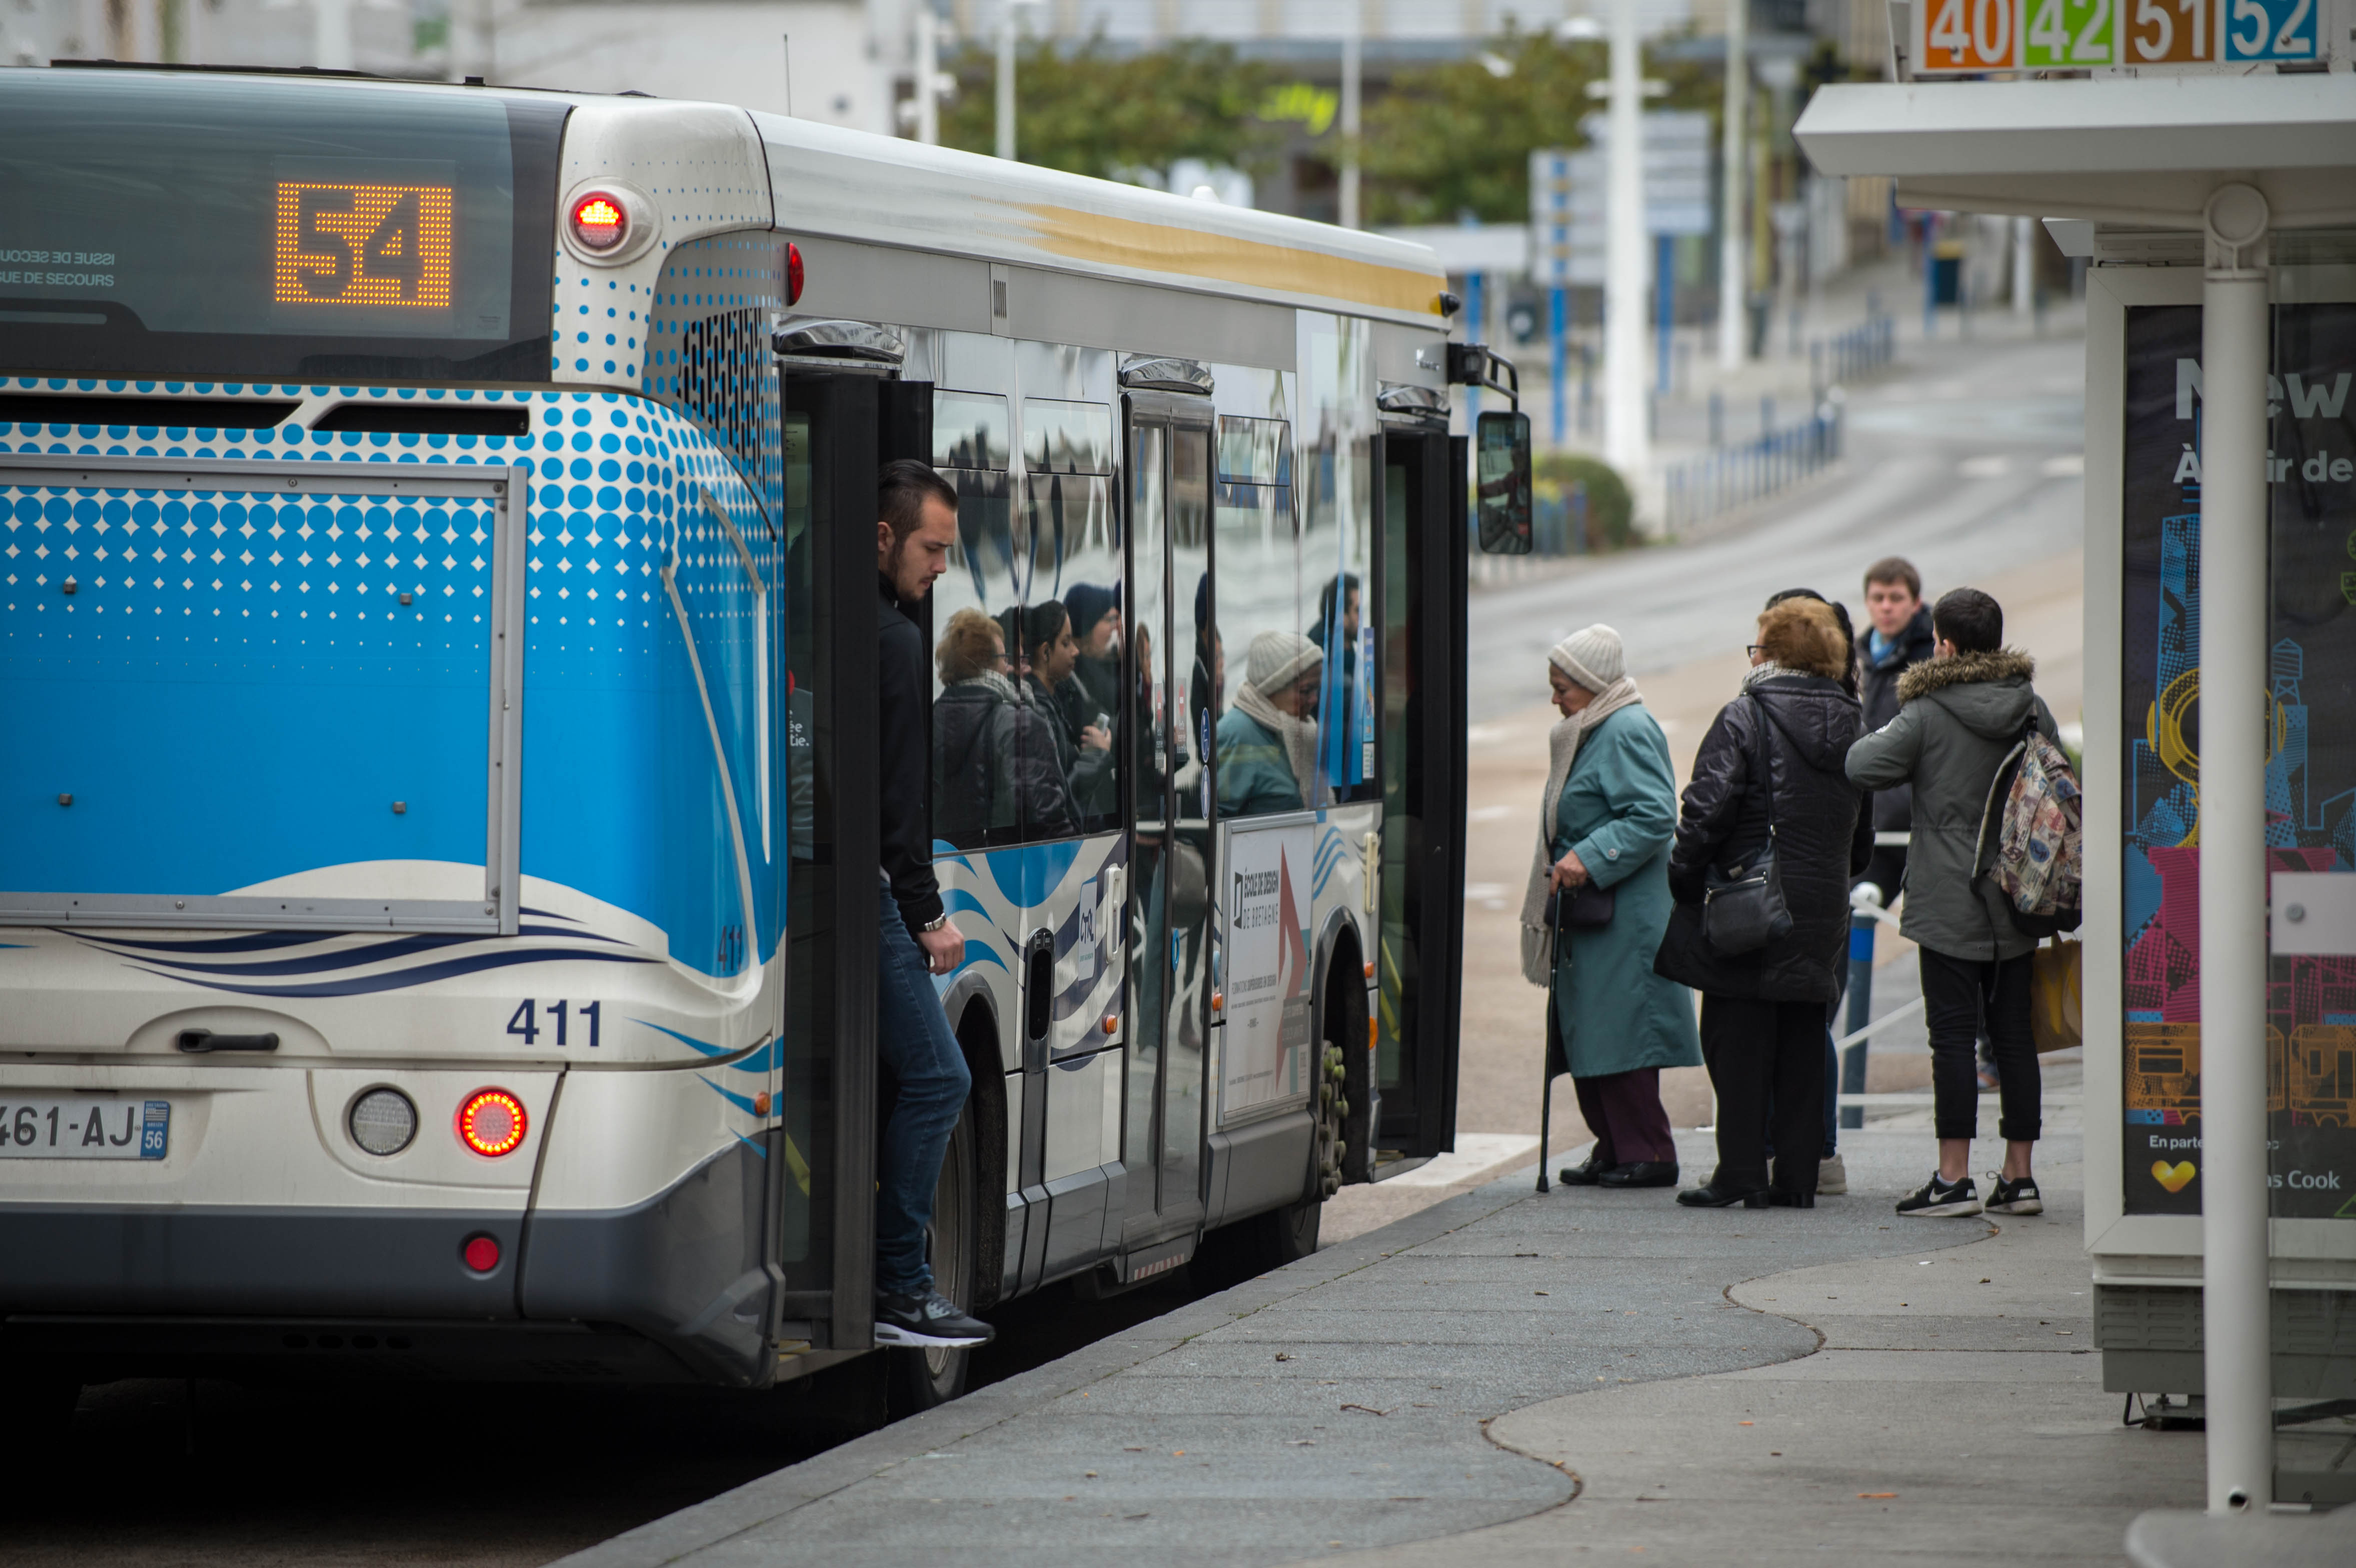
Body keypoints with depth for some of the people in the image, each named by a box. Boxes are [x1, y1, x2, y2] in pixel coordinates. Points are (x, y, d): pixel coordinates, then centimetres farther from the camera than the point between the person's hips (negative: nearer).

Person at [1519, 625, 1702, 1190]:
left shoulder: (1628, 733, -14)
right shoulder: (1592, 732, 18)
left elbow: (1655, 817, -23)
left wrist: (1588, 858, -25)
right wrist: (1568, 863, 15)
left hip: (1624, 921, -11)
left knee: (1619, 1034, -9)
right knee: (1583, 1036, 11)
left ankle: (1647, 1153, -4)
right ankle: (1614, 1149, 17)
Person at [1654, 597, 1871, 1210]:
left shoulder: (1744, 718, -9)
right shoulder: (1852, 726, 9)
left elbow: (1708, 809, -15)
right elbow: (1865, 830, 16)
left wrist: (1683, 877, -4)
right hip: (1821, 908, 5)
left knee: (1737, 1043, 0)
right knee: (1802, 1048, 10)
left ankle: (1740, 1175, -2)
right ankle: (1798, 1177, 10)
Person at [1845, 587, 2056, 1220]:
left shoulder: (1928, 714, -11)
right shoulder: (2034, 711, 5)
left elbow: (1864, 766, -14)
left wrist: (1881, 738, 7)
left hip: (1949, 902, -5)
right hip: (2017, 905, 5)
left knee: (1953, 1034, -3)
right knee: (2013, 1034, 9)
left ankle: (1954, 1177, -5)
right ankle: (2018, 1174, 11)